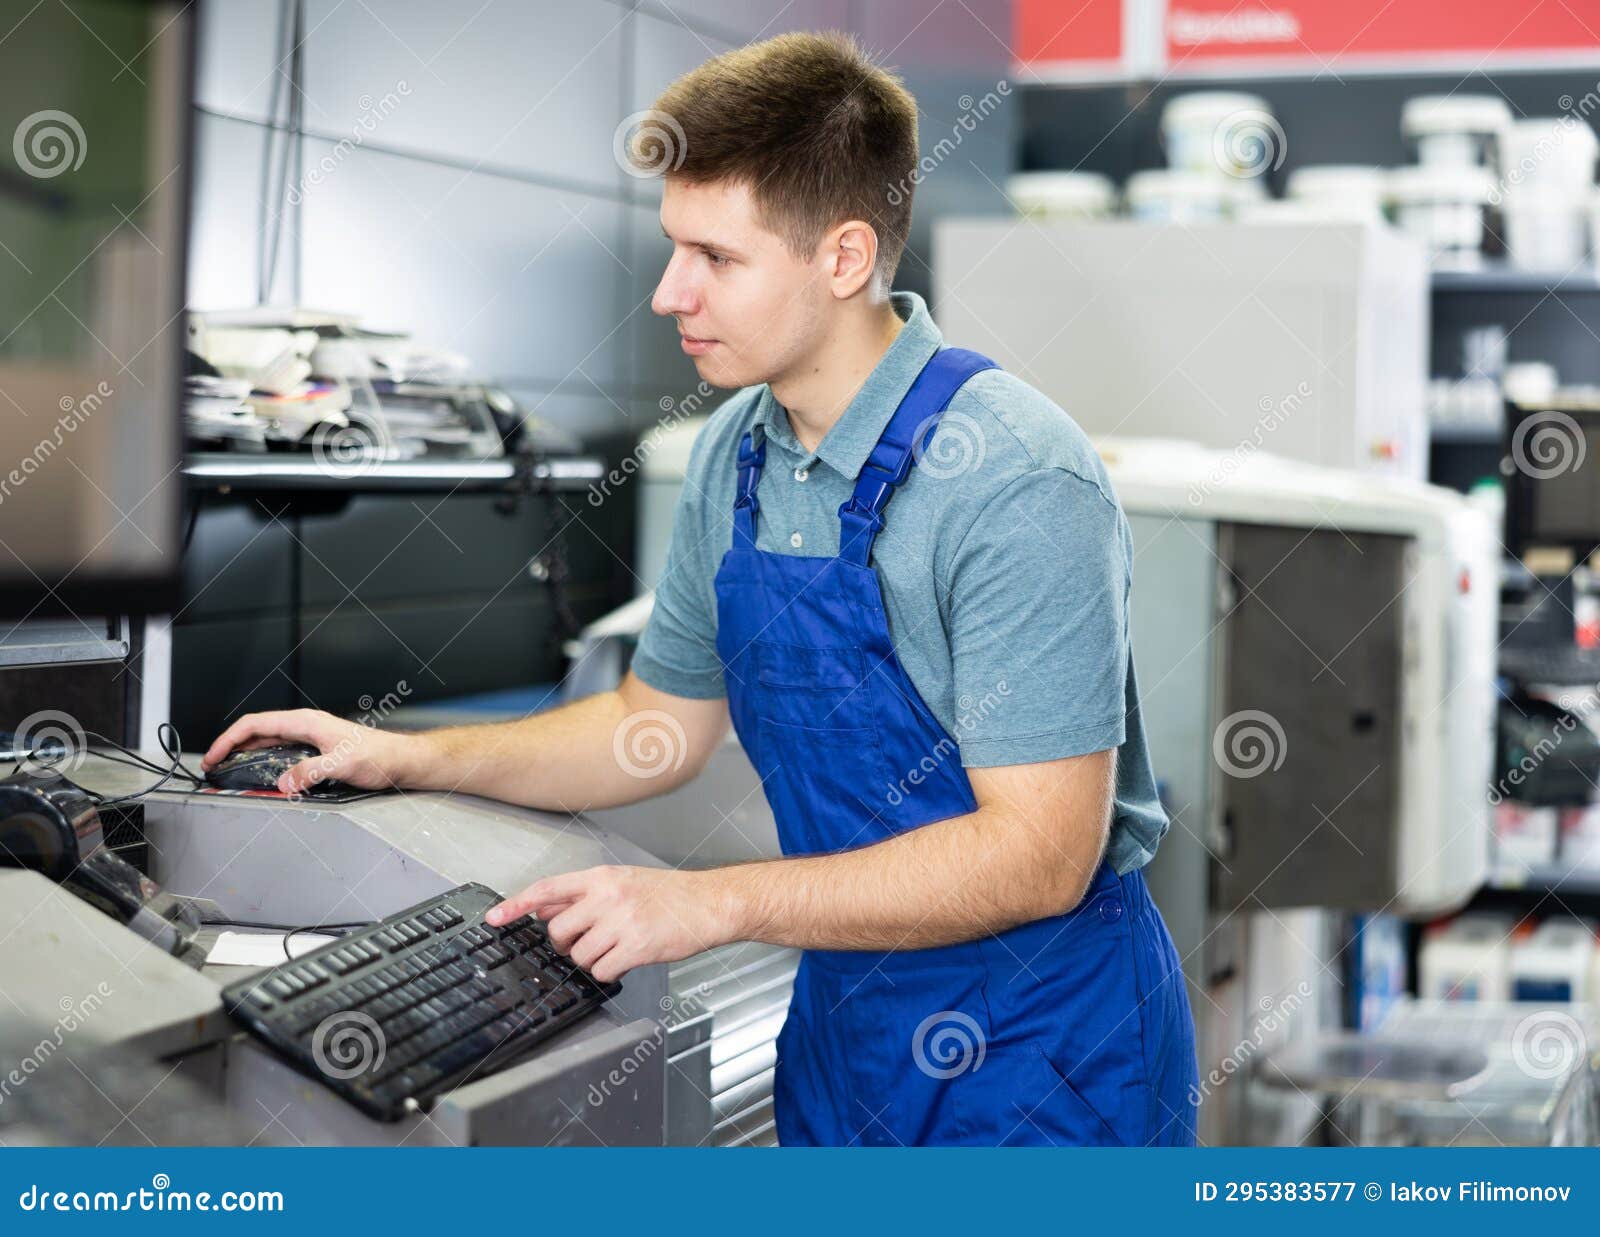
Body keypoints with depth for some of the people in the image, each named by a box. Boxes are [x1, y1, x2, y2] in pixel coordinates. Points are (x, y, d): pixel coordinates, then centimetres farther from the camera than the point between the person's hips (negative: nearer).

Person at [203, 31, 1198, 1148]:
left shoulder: (1016, 483, -24)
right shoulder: (736, 453, 1)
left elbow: (1039, 853, -26)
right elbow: (661, 721, 13)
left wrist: (715, 904, -27)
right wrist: (407, 759, 3)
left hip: (1041, 1056, -7)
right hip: (844, 1016, 7)